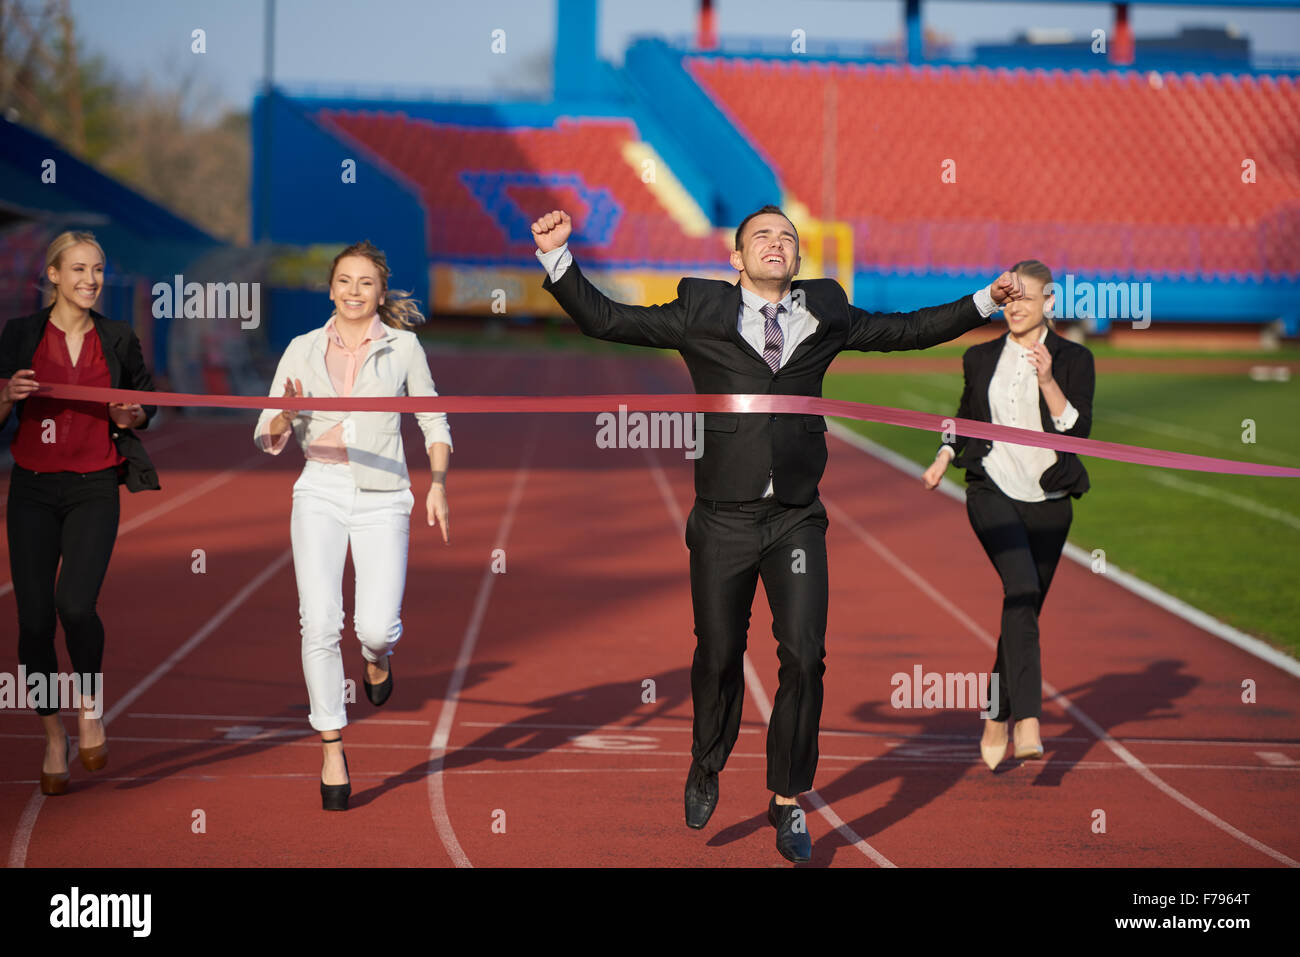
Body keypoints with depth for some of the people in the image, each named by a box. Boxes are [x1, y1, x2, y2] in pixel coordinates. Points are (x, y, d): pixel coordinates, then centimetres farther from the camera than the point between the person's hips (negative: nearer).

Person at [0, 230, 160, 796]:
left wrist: (131, 417, -3)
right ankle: (54, 738, 15)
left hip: (94, 490, 0)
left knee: (76, 604, -21)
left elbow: (148, 403, 19)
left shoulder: (118, 340, 6)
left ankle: (89, 701, 8)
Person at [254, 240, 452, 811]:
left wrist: (439, 485, -1)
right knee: (319, 622, -13)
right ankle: (332, 748, -2)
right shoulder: (302, 350, 9)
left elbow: (434, 422, 13)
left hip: (381, 497, -1)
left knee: (377, 626, -14)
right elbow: (267, 439, 9)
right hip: (320, 492, 1)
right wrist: (286, 416, -13)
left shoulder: (402, 346, 7)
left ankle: (376, 653, 25)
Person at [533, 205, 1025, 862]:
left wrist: (986, 301, 12)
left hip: (797, 519, 1)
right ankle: (706, 769, 36)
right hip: (724, 518, -1)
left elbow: (906, 331, 18)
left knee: (803, 657, -7)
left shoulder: (825, 313, 9)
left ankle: (788, 802, 8)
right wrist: (558, 257, -8)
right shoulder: (700, 312, 3)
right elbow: (605, 320, 3)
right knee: (718, 656, 8)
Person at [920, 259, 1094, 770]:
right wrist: (943, 457, 11)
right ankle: (1028, 723, -33)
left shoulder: (1073, 359, 2)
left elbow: (1078, 430, -9)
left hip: (1048, 501, 1)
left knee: (1024, 606, 6)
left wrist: (1047, 380, -20)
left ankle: (996, 718, 27)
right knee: (1022, 590, -23)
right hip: (992, 491, -1)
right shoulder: (981, 358, 9)